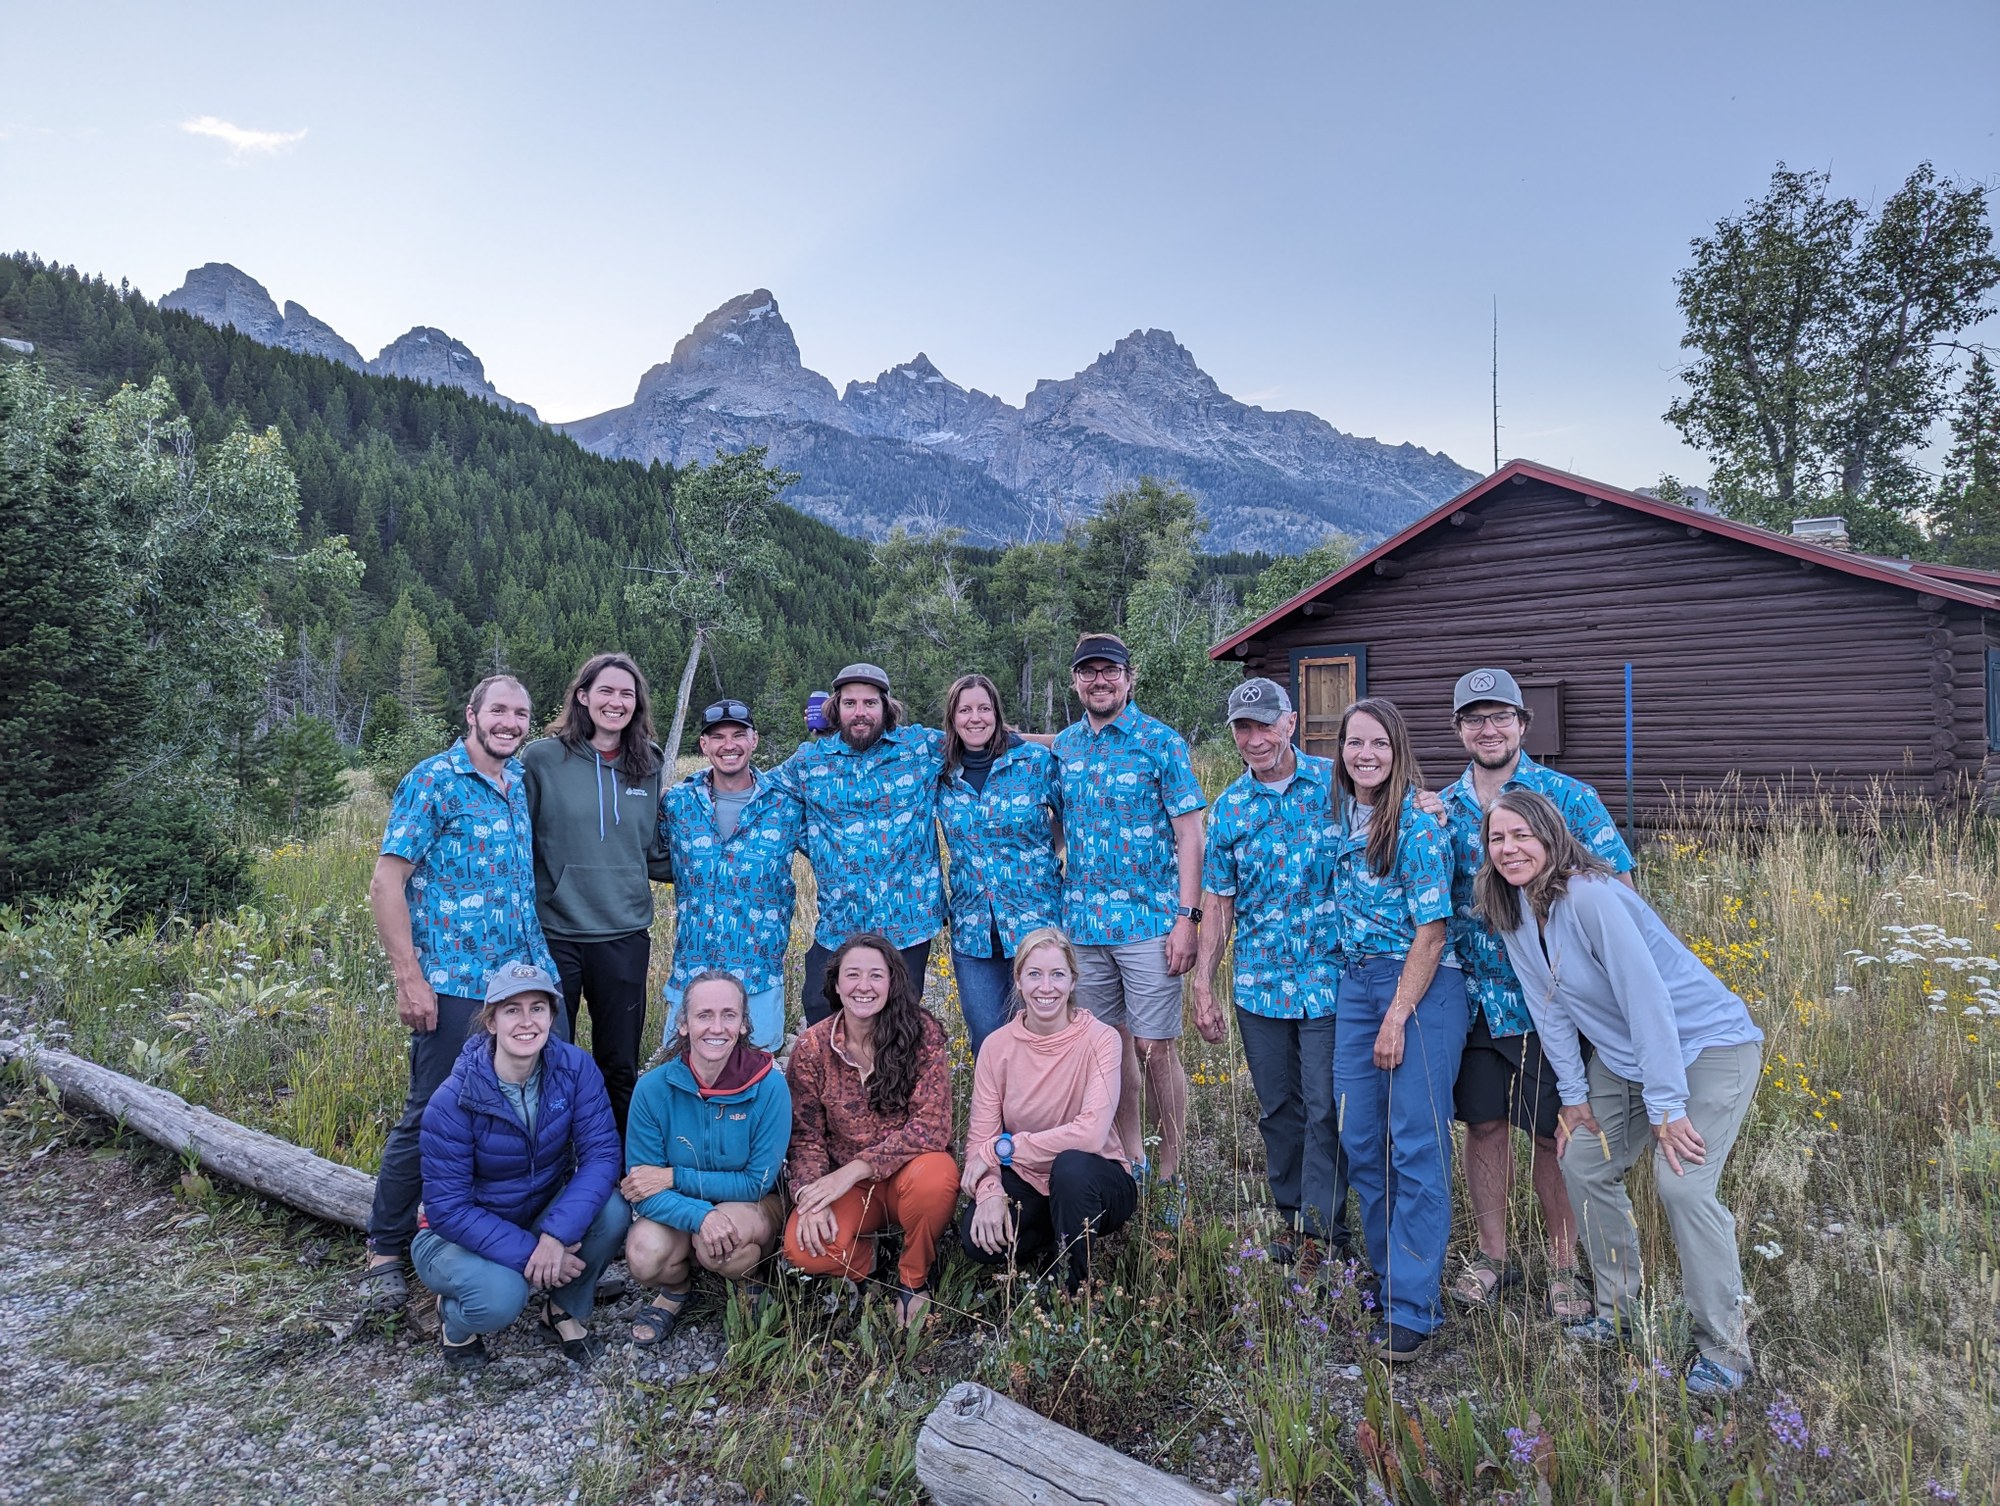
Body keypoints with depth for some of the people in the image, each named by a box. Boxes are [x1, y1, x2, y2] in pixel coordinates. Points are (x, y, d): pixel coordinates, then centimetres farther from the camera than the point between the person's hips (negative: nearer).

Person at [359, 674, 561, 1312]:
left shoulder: (519, 782, 12)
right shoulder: (433, 781, -8)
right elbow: (386, 883, -10)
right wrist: (409, 979, -15)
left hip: (527, 978, 6)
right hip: (455, 988, -6)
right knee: (429, 1117, 2)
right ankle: (385, 1251, 21)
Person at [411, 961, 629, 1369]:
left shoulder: (575, 1068, -17)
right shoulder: (454, 1100, -24)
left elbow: (602, 1153, -22)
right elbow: (447, 1208, -21)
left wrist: (557, 1234, -35)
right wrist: (526, 1253, -30)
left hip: (545, 1214, 3)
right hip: (464, 1233, -3)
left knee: (611, 1211, -27)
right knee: (501, 1295, -33)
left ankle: (565, 1312, 2)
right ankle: (456, 1320, 6)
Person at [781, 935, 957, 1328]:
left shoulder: (923, 1032, -13)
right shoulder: (812, 1046, -6)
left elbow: (932, 1125, -20)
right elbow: (806, 1138, -1)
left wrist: (855, 1168, -26)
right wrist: (812, 1197, -19)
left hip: (909, 1173, -1)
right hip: (843, 1184, 1)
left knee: (936, 1176, -35)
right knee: (803, 1248, -27)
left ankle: (914, 1278, -3)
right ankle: (867, 1258, 10)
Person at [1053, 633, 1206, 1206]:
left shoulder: (1161, 742, -4)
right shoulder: (1064, 745, 10)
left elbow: (1189, 834, -6)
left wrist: (1187, 917, -13)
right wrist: (1058, 908, 11)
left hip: (1149, 922, -4)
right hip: (1083, 923, 4)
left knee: (1155, 1050, -1)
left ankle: (1170, 1177, 14)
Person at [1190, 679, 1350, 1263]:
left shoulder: (1336, 784, -2)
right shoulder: (1228, 808, 5)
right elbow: (1218, 902, 7)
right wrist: (1203, 986, 5)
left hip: (1329, 979, -3)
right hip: (1259, 984, 3)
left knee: (1325, 1109, -1)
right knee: (1277, 1109, 12)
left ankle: (1325, 1228, 12)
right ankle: (1292, 1217, 28)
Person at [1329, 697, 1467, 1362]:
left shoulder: (1417, 823, -13)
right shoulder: (1342, 816, 8)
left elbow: (1431, 931, -13)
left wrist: (1397, 1018, -13)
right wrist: (1370, 1008, 13)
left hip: (1420, 986, -7)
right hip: (1356, 984, 7)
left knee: (1416, 1145, -3)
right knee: (1361, 1139, 10)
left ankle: (1412, 1307, 4)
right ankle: (1389, 1271, 27)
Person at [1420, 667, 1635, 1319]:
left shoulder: (1567, 795, -4)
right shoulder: (1441, 806, 7)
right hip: (1473, 994, 3)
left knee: (1552, 1133, 5)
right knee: (1484, 1124, 11)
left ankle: (1563, 1265, 23)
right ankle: (1491, 1255, 27)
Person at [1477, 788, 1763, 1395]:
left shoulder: (1590, 896, -28)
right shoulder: (1513, 913, -4)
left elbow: (1648, 998, -29)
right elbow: (1549, 1008, 3)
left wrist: (1666, 1106, -26)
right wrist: (1574, 1094, 2)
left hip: (1708, 1045, -8)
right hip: (1622, 1058, 8)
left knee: (1681, 1183, -18)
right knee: (1583, 1163, 8)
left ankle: (1724, 1349, 0)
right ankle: (1619, 1311, 26)